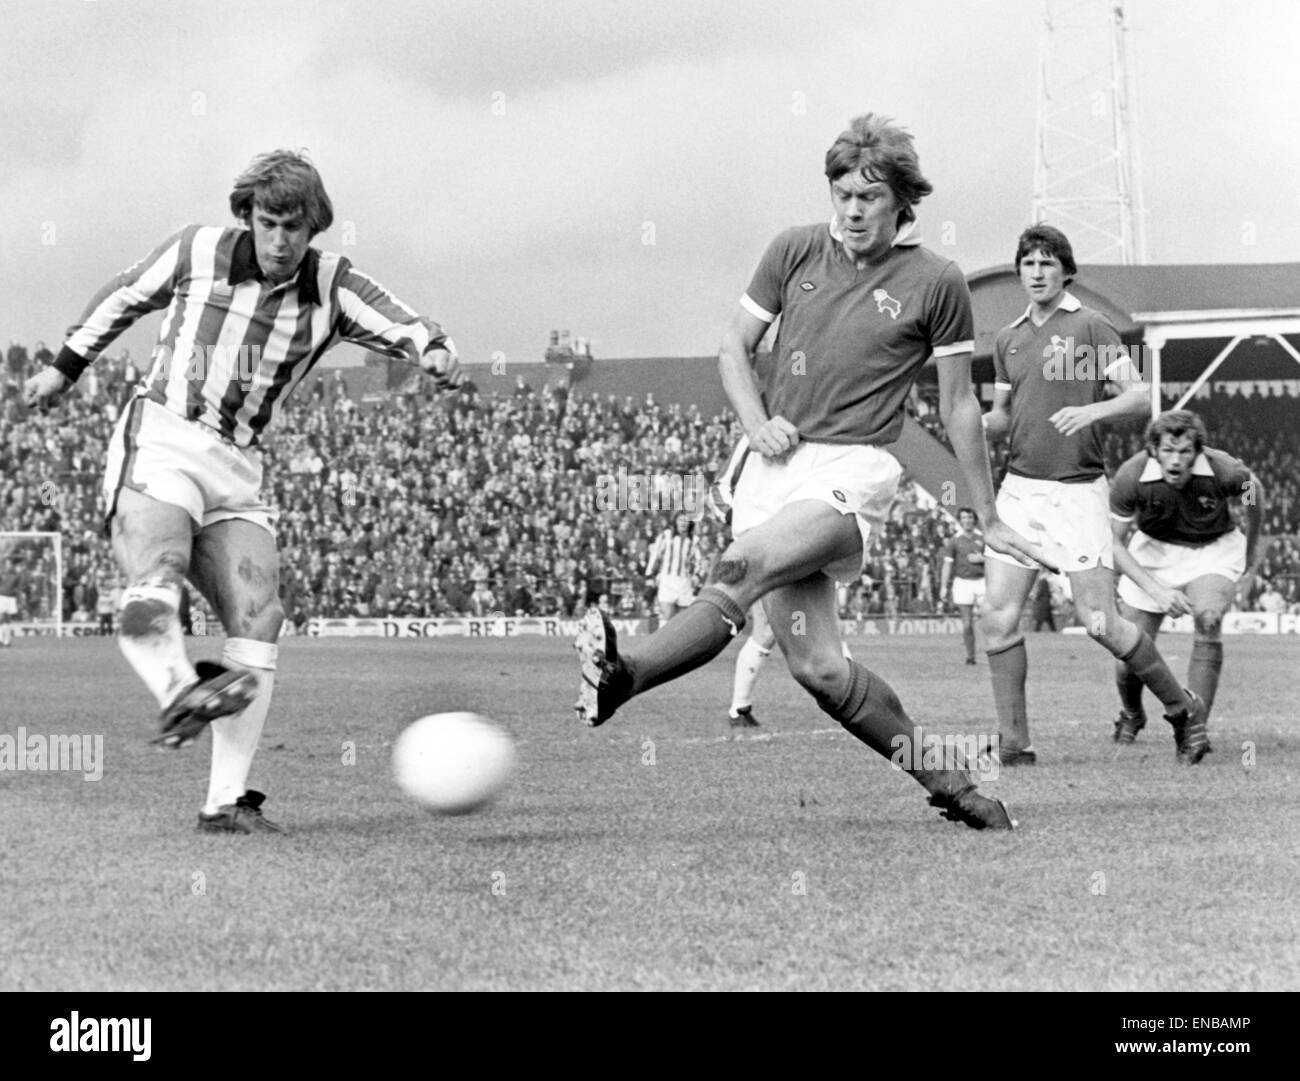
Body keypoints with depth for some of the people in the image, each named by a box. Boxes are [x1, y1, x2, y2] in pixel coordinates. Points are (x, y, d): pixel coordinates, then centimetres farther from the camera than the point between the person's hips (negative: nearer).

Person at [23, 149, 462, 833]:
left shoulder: (331, 285, 5)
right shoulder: (199, 250, 0)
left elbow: (403, 328, -10)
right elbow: (127, 296, 17)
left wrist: (434, 351, -33)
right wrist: (65, 367, 24)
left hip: (237, 471, 2)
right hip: (158, 445, -2)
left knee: (257, 622, -10)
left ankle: (226, 802, -10)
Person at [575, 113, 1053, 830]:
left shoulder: (935, 282, 2)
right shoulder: (794, 251, 10)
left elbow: (958, 406, 10)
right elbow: (734, 347, 18)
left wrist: (988, 518, 15)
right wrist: (758, 425, -1)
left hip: (855, 468, -4)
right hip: (775, 467, 4)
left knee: (742, 567, -32)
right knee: (817, 667, -5)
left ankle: (623, 675, -49)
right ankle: (946, 782, 8)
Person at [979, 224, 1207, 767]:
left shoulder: (1090, 327, -3)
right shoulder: (1008, 340, 14)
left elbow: (1141, 396, -8)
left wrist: (1092, 410, -26)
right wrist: (977, 423, -1)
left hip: (1077, 491, -5)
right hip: (1018, 488, 5)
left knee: (1100, 622, -8)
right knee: (998, 616, -5)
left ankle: (1182, 706, 13)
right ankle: (1014, 744, 4)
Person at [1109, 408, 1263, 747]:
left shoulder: (1224, 471, -29)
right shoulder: (1131, 477, -29)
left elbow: (1254, 491, -3)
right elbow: (1114, 543, -17)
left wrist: (1252, 547, 13)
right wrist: (1156, 590, -28)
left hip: (1213, 549, -1)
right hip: (1154, 551, 1)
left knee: (1208, 622, -30)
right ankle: (1131, 715, 32)